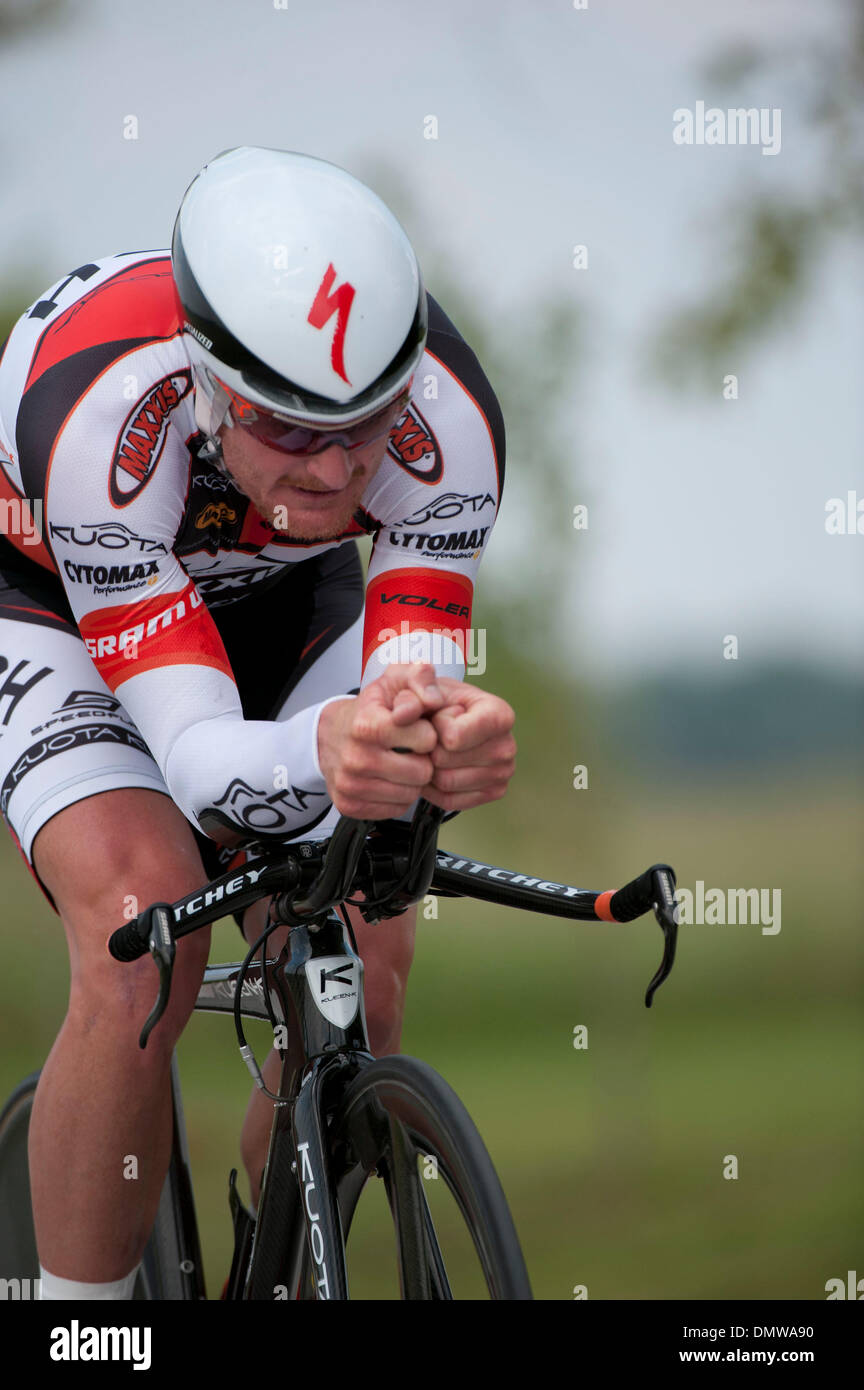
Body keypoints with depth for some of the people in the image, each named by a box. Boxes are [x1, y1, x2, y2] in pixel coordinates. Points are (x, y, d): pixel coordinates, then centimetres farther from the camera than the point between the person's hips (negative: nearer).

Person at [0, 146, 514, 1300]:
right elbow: (195, 754, -42)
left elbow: (418, 681, -32)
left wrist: (449, 738, -56)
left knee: (364, 959, -15)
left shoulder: (446, 413, -33)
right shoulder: (101, 412, -42)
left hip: (276, 597, 4)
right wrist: (318, 758, -65)